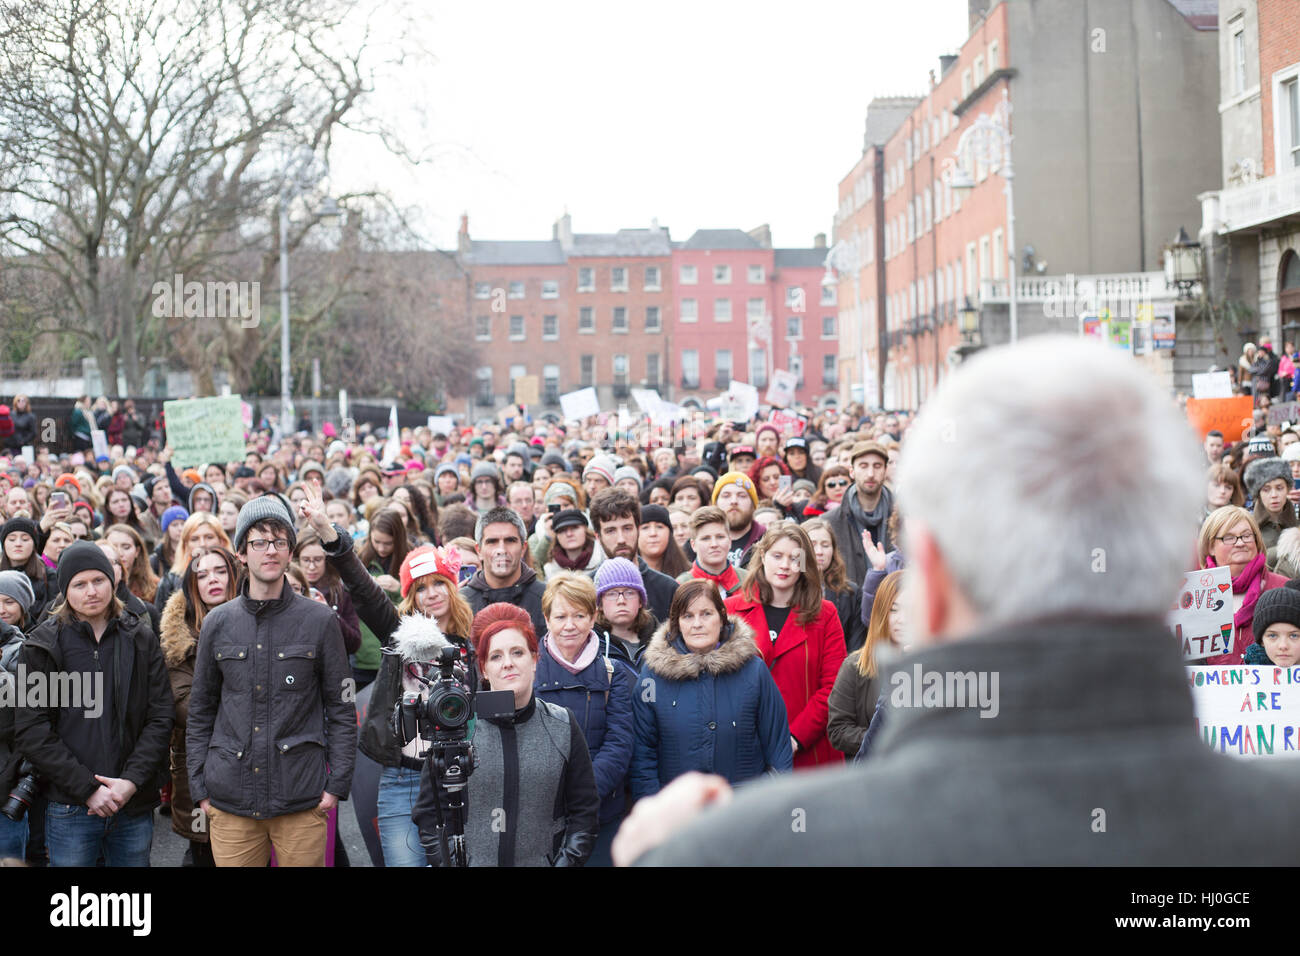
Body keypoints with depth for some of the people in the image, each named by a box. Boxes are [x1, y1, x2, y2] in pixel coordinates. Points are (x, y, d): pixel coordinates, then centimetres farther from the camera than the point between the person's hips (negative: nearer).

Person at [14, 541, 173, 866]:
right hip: (70, 810, -2)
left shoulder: (140, 639, 7)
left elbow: (160, 718, 3)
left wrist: (132, 782, -10)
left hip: (135, 806, 2)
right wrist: (88, 789, -12)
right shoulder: (43, 646, 1)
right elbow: (31, 731, -5)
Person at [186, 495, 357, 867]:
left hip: (302, 803, -1)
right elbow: (200, 712, 12)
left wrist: (337, 784, -3)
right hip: (230, 805, 2)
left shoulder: (320, 621, 1)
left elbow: (342, 709, 3)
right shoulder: (218, 624, 7)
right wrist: (200, 788, 6)